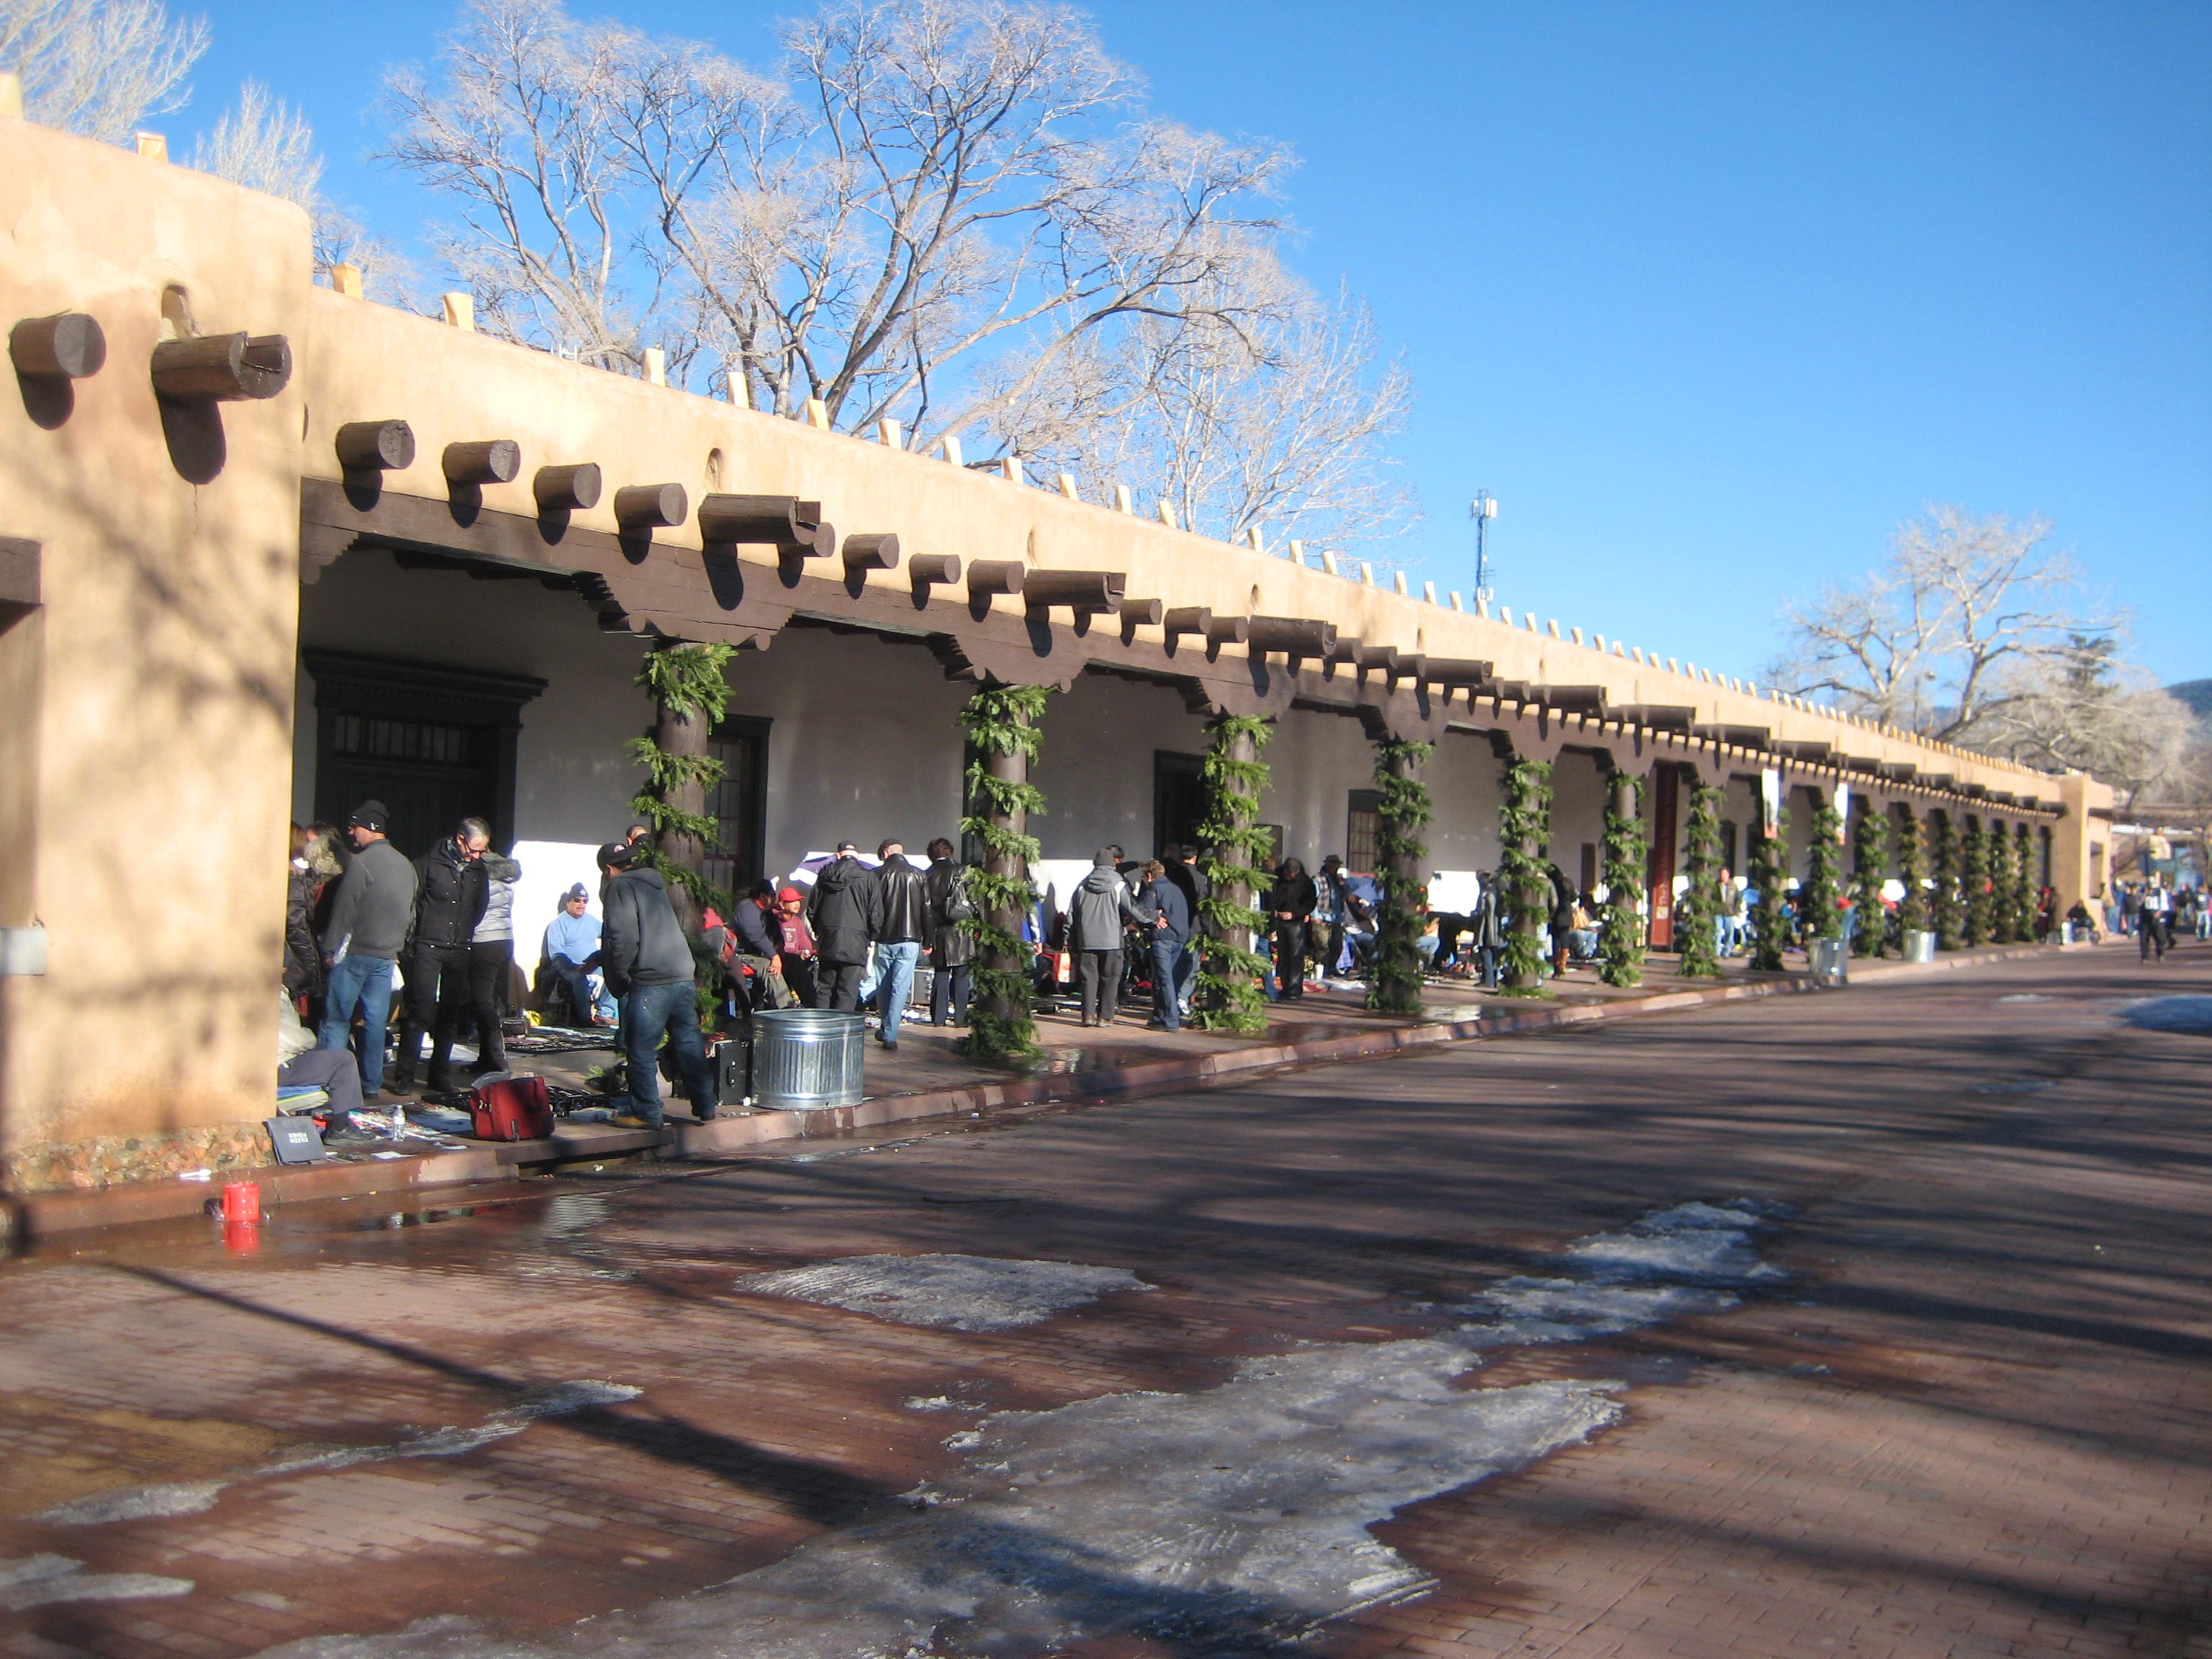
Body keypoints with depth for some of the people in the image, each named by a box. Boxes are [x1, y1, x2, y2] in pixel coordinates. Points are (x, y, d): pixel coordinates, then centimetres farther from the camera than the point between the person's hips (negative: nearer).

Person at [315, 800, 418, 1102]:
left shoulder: (361, 863, -13)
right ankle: (371, 1085, 11)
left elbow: (344, 910, -13)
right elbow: (410, 914, 17)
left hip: (354, 953, -6)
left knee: (336, 1019, -1)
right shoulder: (406, 866, 11)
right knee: (375, 1021, 9)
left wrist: (330, 949, -7)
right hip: (386, 956, 7)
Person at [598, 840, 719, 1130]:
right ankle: (704, 1107, 17)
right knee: (689, 1045, 13)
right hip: (683, 977, 8)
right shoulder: (655, 884, 21)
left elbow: (624, 936, -16)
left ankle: (646, 1114, 3)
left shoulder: (621, 887, -4)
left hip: (650, 981, -8)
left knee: (641, 1051, 0)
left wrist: (621, 974, -2)